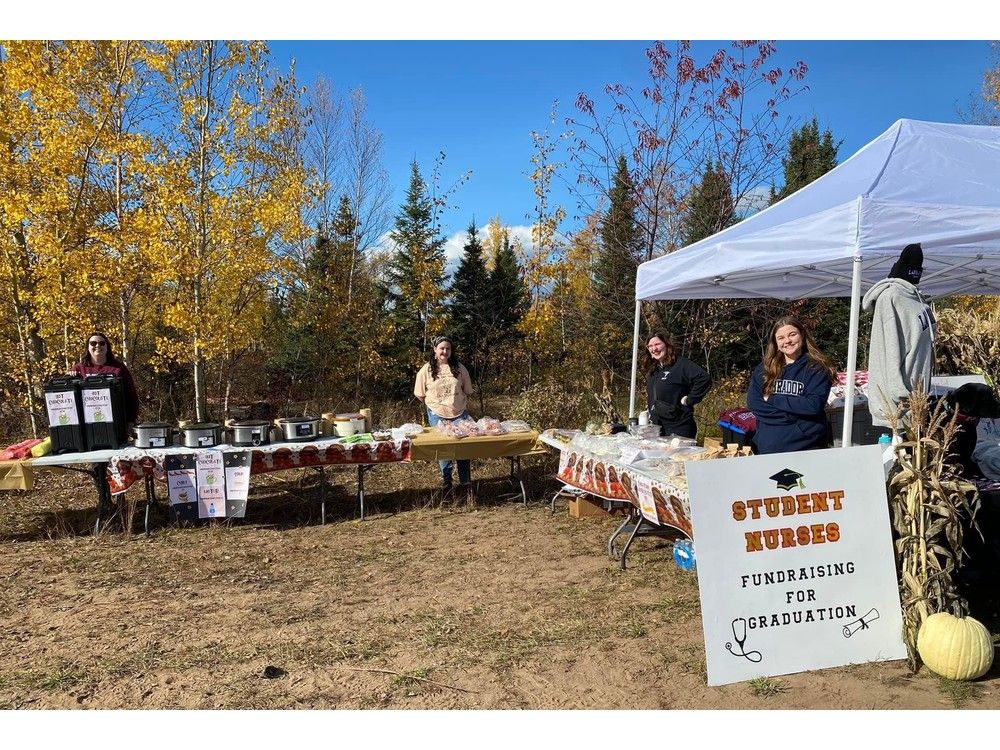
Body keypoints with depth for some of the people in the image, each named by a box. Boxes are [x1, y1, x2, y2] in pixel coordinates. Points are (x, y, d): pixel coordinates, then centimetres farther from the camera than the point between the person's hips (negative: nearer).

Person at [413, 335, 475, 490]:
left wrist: (461, 404, 5)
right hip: (437, 415, -1)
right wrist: (434, 405, 3)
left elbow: (467, 391, 9)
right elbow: (420, 394, 3)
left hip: (459, 414, 1)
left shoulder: (459, 368, 0)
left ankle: (466, 481, 14)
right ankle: (446, 481, 21)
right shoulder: (426, 370, -4)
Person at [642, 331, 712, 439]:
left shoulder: (681, 364, -10)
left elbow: (705, 379, -22)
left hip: (678, 428, -7)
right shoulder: (652, 370, 14)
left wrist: (688, 400, -17)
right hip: (657, 428, 8)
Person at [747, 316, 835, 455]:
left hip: (806, 445, -2)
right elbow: (753, 403, -5)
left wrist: (772, 400, -11)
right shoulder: (763, 369, 5)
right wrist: (795, 412, -13)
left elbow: (815, 405, -14)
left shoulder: (816, 369, -2)